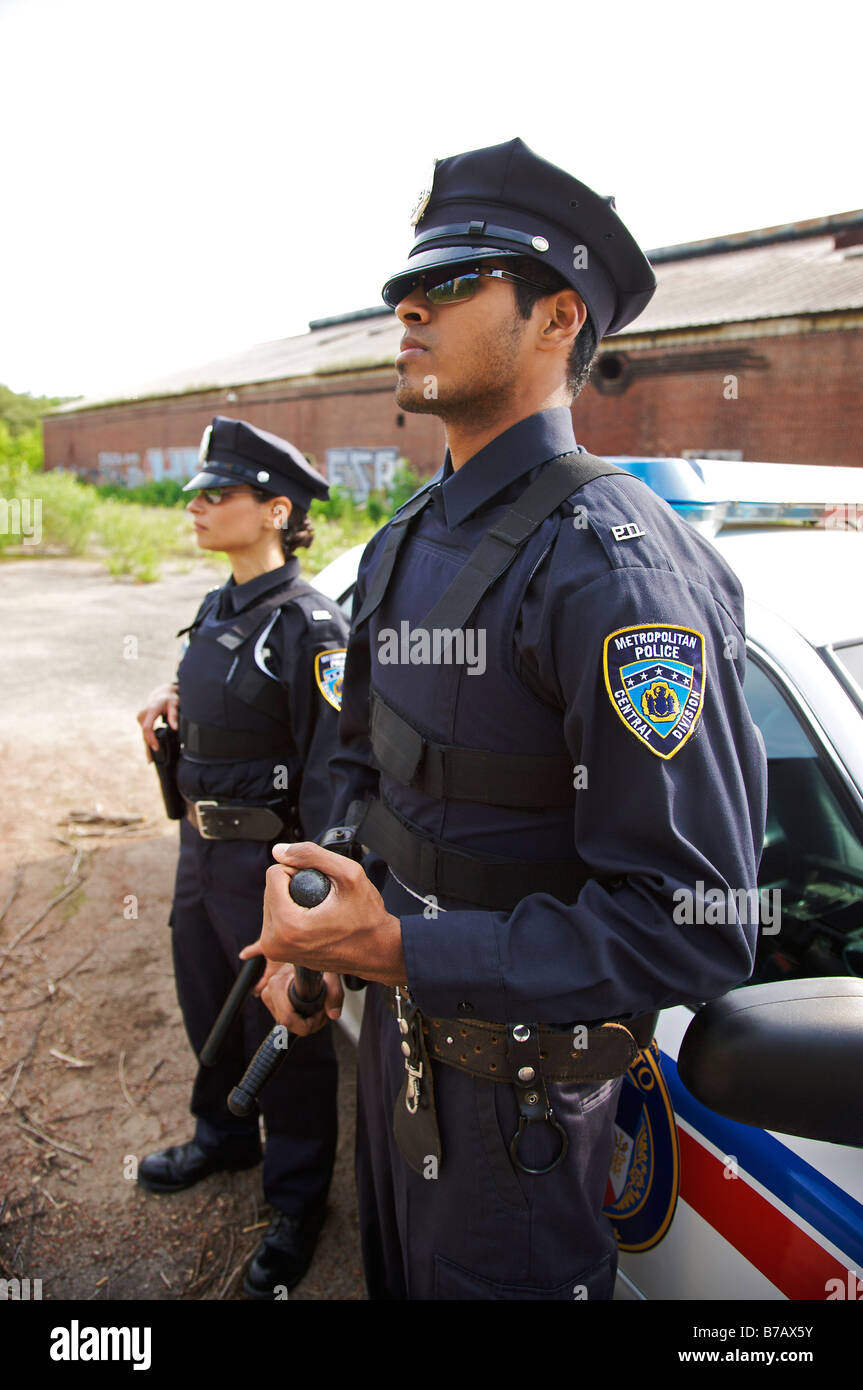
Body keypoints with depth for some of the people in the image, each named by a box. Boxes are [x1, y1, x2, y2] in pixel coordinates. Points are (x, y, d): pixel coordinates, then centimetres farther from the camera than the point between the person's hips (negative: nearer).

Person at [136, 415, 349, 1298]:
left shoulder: (309, 627, -21)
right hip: (202, 846, 9)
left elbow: (330, 771, -24)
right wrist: (176, 698, 5)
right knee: (208, 1008, 25)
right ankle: (224, 1137, 52)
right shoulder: (216, 608, 6)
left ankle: (296, 1206, 30)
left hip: (269, 860, -8)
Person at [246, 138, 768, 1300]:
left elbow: (695, 928, -28)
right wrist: (307, 930, -1)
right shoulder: (403, 547, 4)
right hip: (398, 1029, 8)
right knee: (396, 1273, 29)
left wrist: (407, 948, -32)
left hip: (519, 1065, -8)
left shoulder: (614, 563, -26)